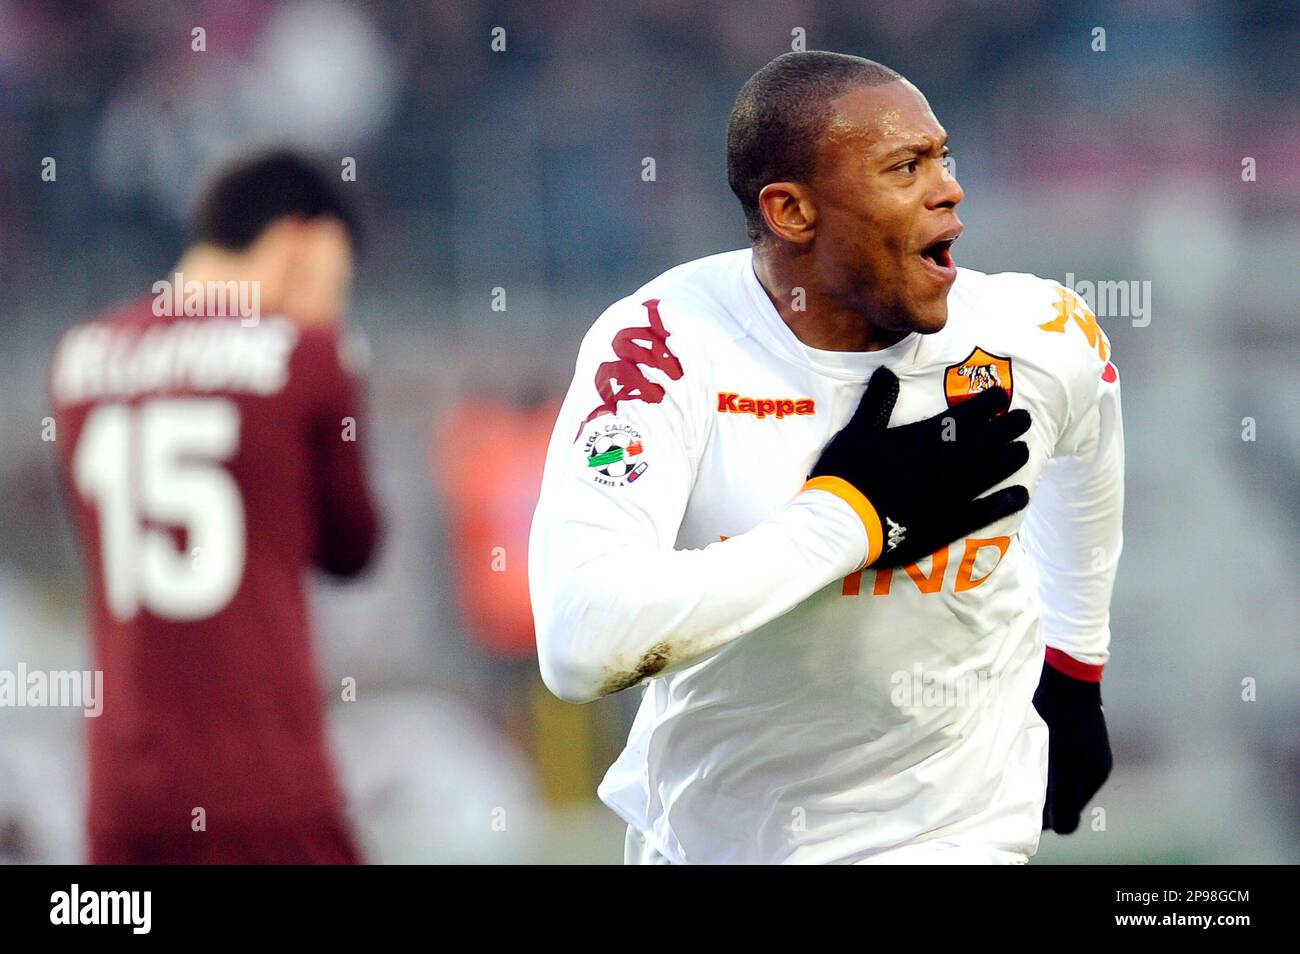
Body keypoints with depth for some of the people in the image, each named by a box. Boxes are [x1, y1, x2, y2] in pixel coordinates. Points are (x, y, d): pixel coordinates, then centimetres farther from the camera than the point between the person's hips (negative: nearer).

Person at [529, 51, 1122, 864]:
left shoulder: (1040, 341, -10)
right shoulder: (663, 347, -20)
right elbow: (581, 644, -34)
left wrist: (1074, 671, 23)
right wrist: (855, 515, -29)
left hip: (948, 829, 1)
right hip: (704, 826, -1)